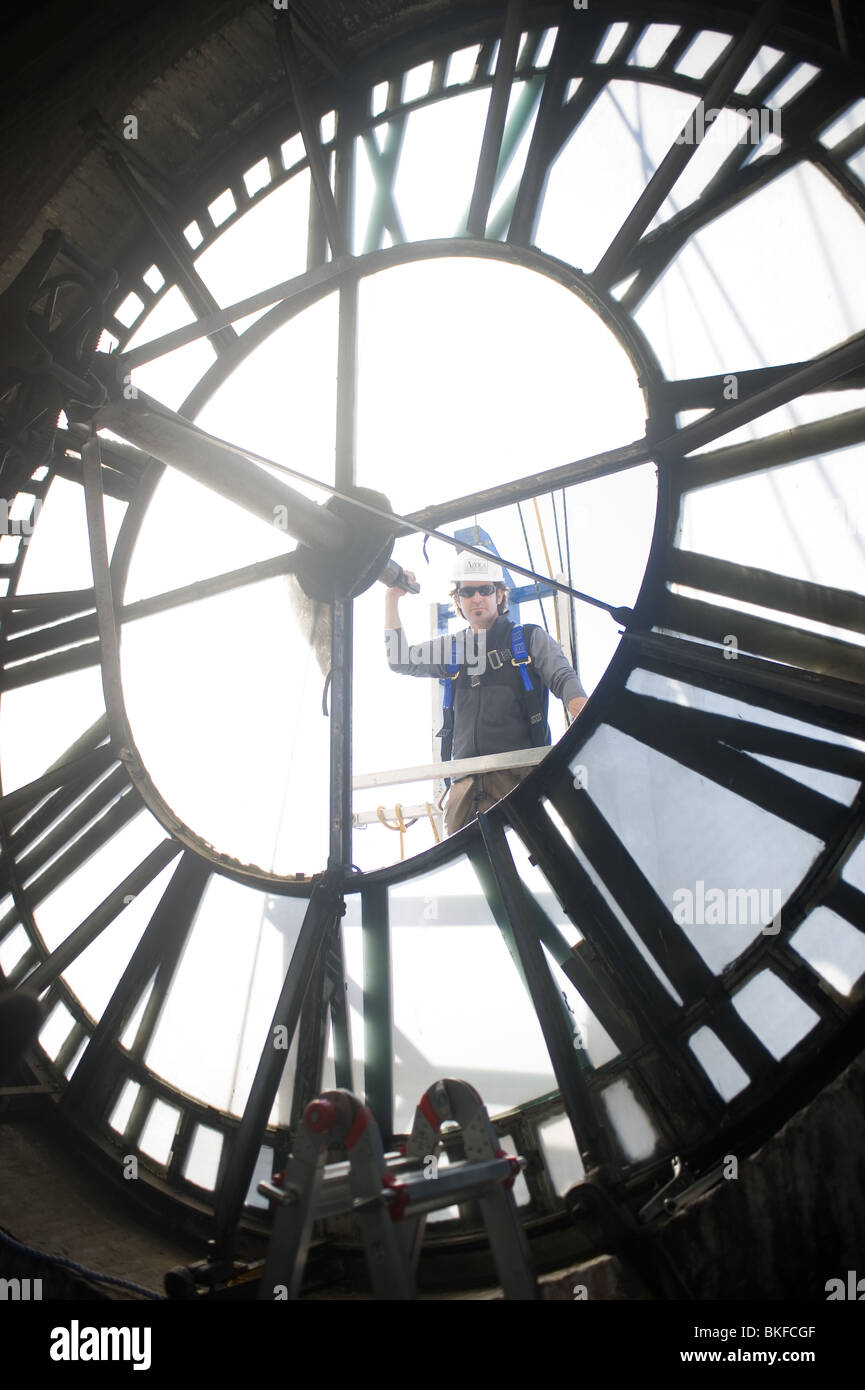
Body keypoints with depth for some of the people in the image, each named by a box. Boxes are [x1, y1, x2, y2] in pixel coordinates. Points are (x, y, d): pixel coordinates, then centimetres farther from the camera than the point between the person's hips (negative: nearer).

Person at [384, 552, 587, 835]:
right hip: (466, 784, 3)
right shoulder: (451, 648, 22)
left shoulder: (530, 638, 12)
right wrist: (392, 598, 19)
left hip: (519, 776, -3)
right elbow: (399, 661, 21)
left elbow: (564, 679, 2)